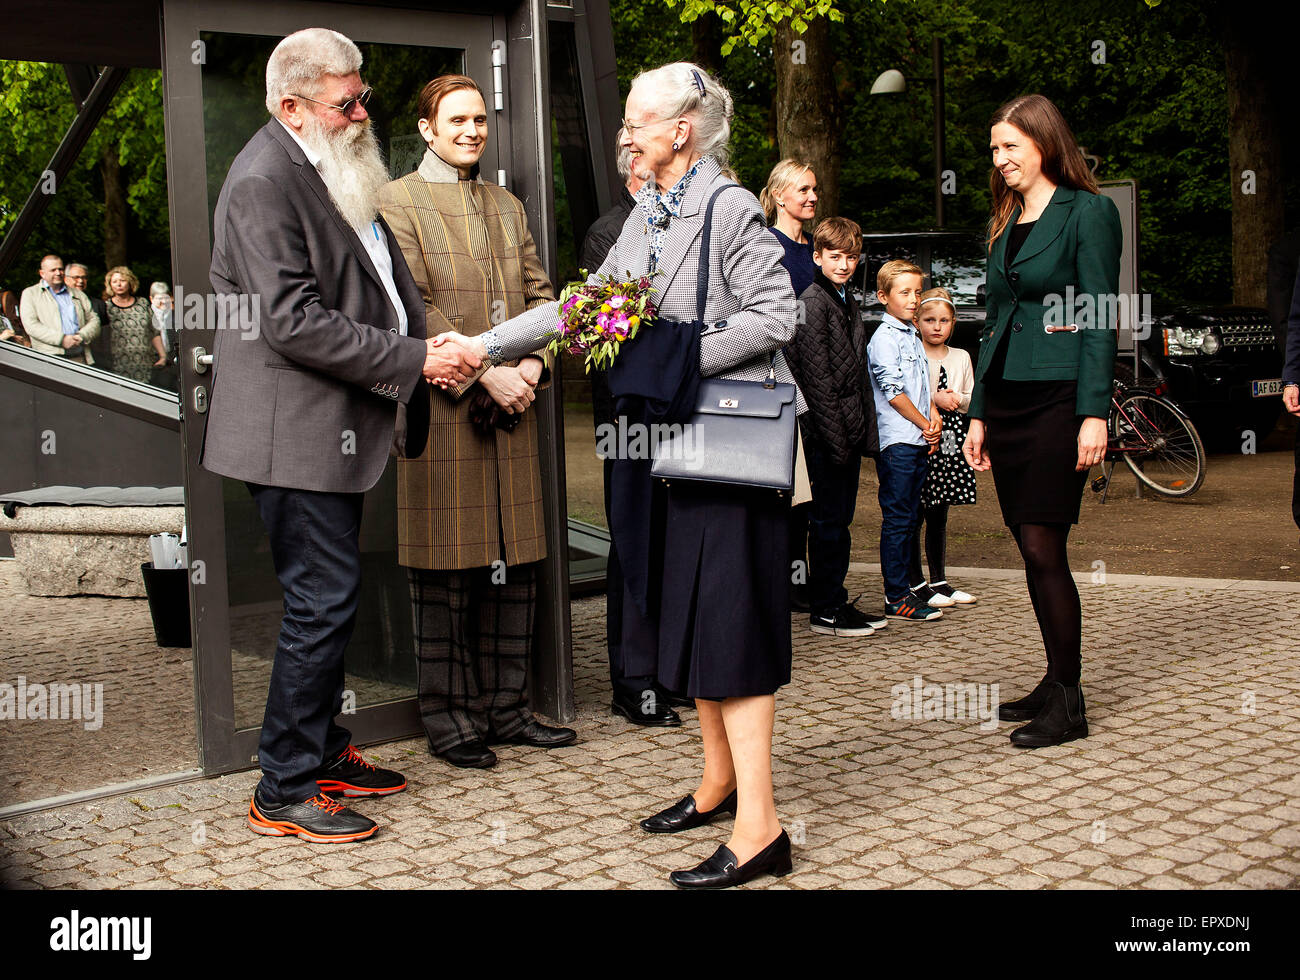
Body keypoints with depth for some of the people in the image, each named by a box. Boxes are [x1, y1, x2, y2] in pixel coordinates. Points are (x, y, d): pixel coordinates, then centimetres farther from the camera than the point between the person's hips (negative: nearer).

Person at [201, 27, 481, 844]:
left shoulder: (337, 170, 14)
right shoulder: (263, 182, -16)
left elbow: (377, 283, 24)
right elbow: (296, 324, -22)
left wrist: (430, 347, 6)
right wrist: (414, 360, -20)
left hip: (336, 425, 10)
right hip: (294, 433, -10)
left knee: (330, 599, 17)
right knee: (323, 603, -6)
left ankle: (323, 753, 31)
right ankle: (284, 792, 6)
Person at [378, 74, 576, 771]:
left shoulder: (507, 206, 20)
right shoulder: (397, 202, -1)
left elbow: (539, 293, 16)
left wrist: (533, 363, -3)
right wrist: (484, 373, -16)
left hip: (512, 408, 6)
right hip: (442, 412, -6)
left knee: (513, 569, 8)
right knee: (447, 575, -1)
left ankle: (504, 708, 19)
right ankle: (450, 720, 10)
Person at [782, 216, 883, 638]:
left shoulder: (848, 302, 16)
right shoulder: (812, 302, -11)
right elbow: (817, 377, -16)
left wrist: (866, 432, 14)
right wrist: (836, 437, -18)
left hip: (849, 431, 8)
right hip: (826, 432, -8)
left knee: (840, 519, 13)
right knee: (828, 520, -2)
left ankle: (836, 602, 21)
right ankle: (825, 611, 5)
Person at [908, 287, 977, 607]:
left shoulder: (961, 357, 13)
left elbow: (974, 401, 12)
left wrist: (957, 398, -8)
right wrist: (934, 400, -18)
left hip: (950, 441, 5)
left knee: (939, 515, 12)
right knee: (914, 515, -3)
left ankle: (939, 580, 20)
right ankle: (916, 583, 3)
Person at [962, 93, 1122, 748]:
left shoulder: (1088, 213, -4)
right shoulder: (1006, 224, 17)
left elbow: (1100, 318, -10)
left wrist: (1094, 413, -16)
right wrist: (978, 414, 15)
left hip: (1059, 398, -7)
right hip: (1006, 398, 7)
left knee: (1042, 547, -9)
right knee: (1032, 550, 8)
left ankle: (1068, 702, 0)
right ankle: (1057, 679, 18)